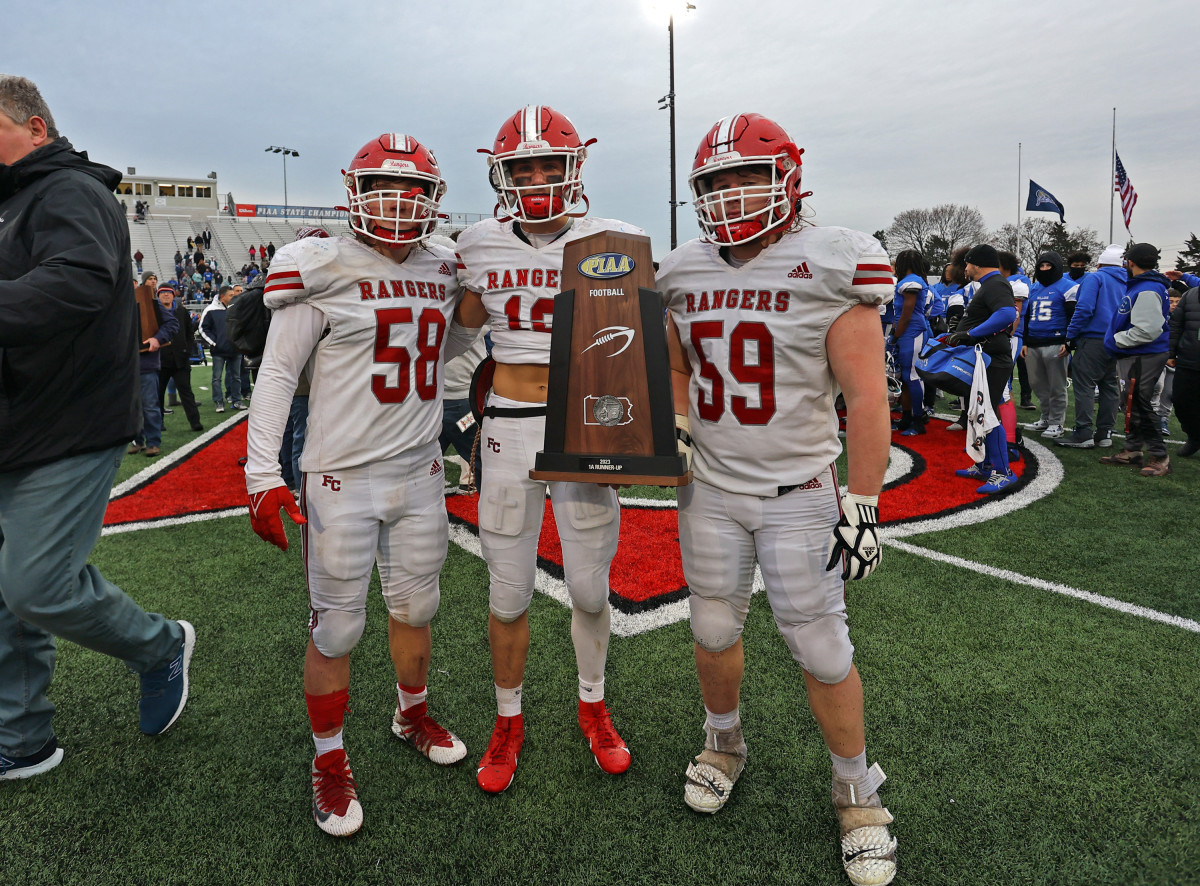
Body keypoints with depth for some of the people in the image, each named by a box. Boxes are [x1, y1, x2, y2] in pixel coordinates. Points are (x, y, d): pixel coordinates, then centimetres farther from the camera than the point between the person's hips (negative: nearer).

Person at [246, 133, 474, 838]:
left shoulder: (444, 272, 9)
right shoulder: (325, 270, -7)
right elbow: (278, 372, -8)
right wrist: (263, 474, -14)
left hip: (420, 471, 5)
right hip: (344, 479, -5)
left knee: (416, 607, 18)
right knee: (337, 628, 4)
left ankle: (413, 713, 43)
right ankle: (330, 764, 26)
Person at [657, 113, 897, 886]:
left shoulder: (830, 269, -12)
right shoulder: (685, 275, 4)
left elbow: (866, 396, -13)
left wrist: (862, 504, -14)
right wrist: (677, 428, 3)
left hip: (798, 494, -4)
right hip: (709, 488, 5)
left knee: (822, 648, 3)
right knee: (715, 631, 15)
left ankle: (858, 790, 28)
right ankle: (724, 745, 42)